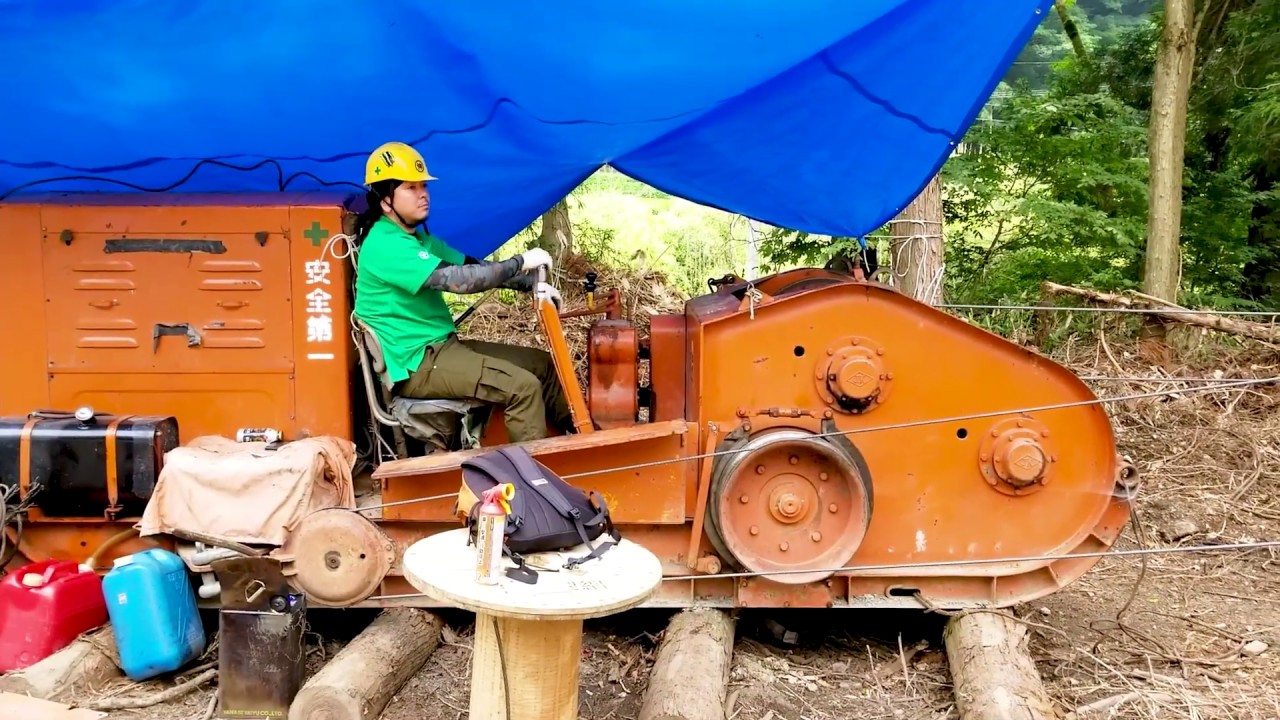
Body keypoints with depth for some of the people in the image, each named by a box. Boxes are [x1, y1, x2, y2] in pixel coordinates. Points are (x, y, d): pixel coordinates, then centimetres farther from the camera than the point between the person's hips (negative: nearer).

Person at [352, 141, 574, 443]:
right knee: (523, 386, -22)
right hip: (417, 363, -10)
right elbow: (459, 279, -28)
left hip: (442, 346, 10)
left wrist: (530, 284, -2)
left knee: (543, 364, 9)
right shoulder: (385, 245, -20)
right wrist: (520, 262, -18)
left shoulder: (417, 236, 13)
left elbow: (473, 267, 12)